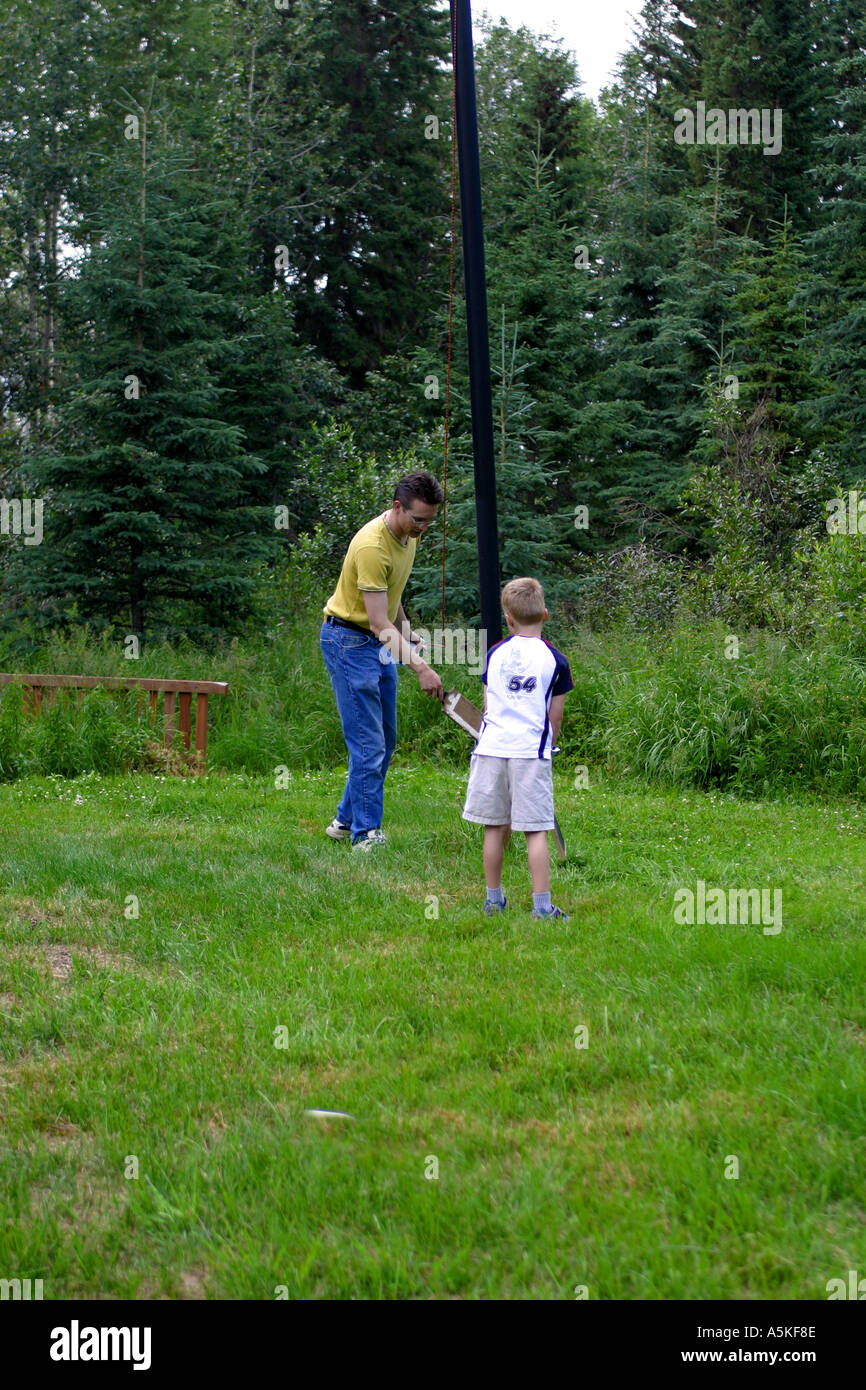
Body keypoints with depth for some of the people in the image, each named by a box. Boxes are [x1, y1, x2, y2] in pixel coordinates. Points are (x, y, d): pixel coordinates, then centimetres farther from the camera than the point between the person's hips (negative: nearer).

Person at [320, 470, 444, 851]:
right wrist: (420, 668, -36)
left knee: (385, 741, 12)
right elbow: (378, 622, -31)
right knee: (368, 743, -10)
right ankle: (366, 833, -2)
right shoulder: (372, 545, -28)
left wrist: (405, 629, 14)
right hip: (349, 640, -9)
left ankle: (347, 820, 23)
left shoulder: (409, 533, 0)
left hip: (382, 642, 9)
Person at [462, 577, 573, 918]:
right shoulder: (554, 660, 0)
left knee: (494, 828, 10)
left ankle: (493, 899, 19)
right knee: (535, 831, -2)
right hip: (531, 751, -3)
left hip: (491, 747, 3)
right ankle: (542, 905, -3)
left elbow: (488, 706, 13)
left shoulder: (495, 653, 8)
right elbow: (555, 716, 3)